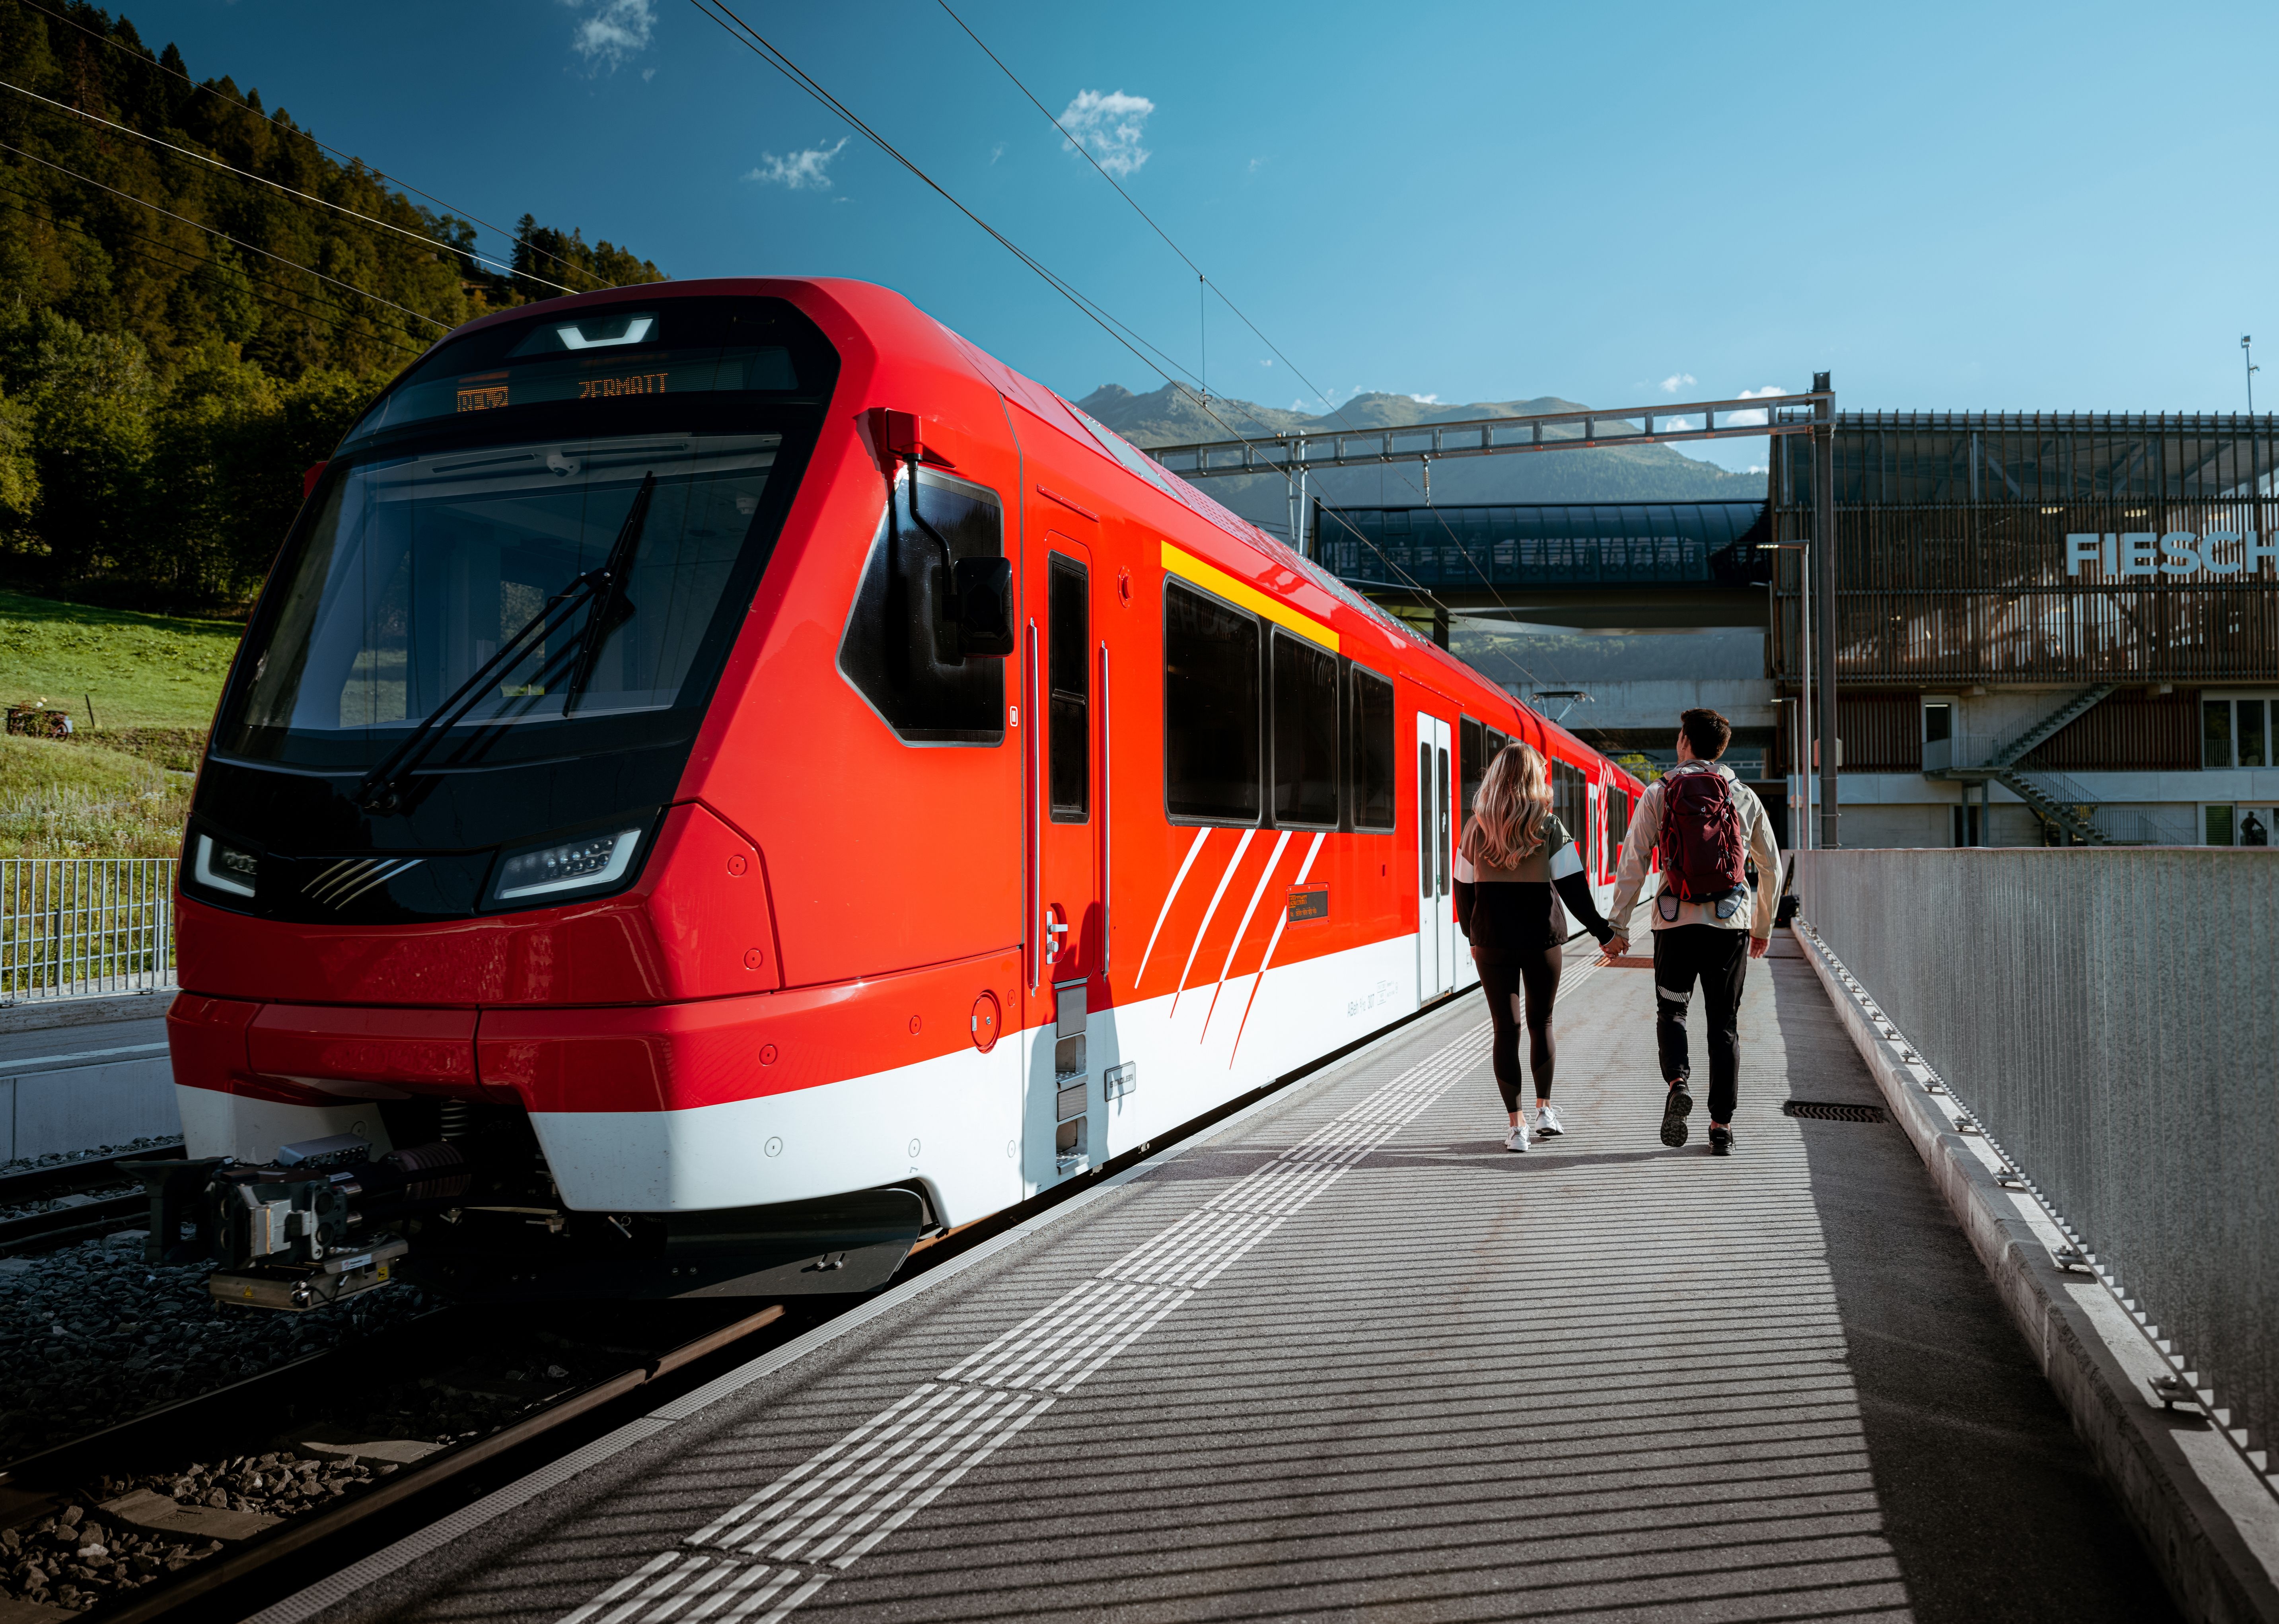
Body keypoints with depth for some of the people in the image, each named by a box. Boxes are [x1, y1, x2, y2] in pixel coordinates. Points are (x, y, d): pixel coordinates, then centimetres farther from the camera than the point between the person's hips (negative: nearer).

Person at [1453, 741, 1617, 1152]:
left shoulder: (1477, 829, 1)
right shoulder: (1549, 827, -5)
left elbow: (1464, 889, 7)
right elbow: (1573, 887, -6)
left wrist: (1472, 936, 20)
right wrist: (1602, 930, 3)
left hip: (1492, 940, 1)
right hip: (1541, 939, -1)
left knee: (1506, 1027, 4)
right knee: (1541, 1023, 16)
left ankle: (1516, 1124, 3)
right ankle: (1544, 1110, 21)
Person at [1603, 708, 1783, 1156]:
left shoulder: (1658, 795, 1)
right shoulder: (1745, 797, 8)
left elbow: (1633, 864, -4)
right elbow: (1771, 867, 14)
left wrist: (1619, 927, 0)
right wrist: (1763, 927, 24)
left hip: (1676, 919, -1)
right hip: (1731, 920, 1)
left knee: (1671, 1010, 15)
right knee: (1724, 1022, 8)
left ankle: (1678, 1082, -12)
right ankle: (1722, 1126, 7)